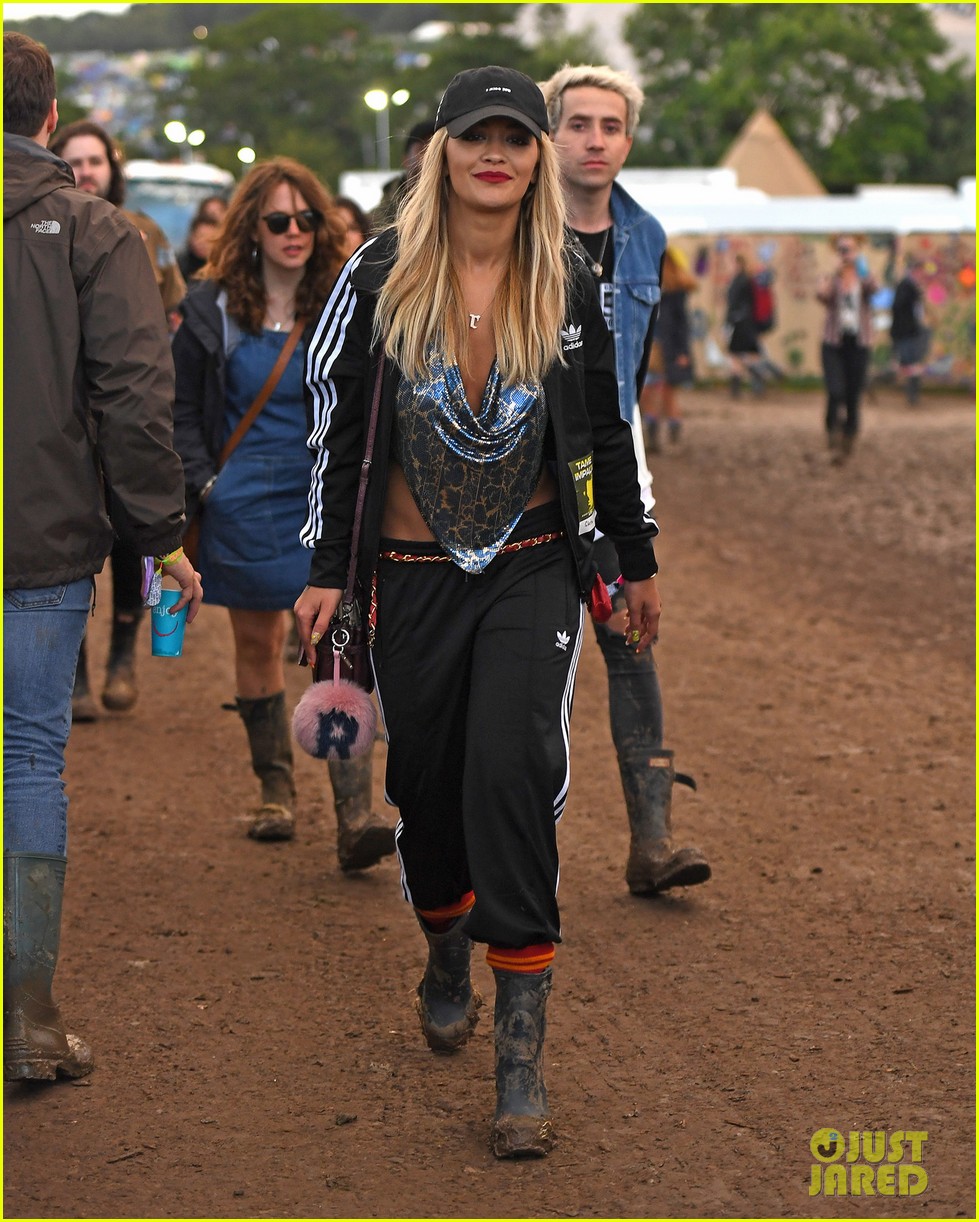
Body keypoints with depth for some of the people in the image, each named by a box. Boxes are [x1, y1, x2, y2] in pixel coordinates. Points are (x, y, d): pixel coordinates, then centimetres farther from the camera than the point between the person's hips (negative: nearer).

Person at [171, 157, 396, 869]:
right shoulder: (214, 309, 1)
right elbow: (181, 407, 8)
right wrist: (204, 482, -4)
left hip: (329, 499, -1)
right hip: (245, 503, 1)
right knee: (258, 645, 11)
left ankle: (356, 817, -18)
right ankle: (275, 791, 29)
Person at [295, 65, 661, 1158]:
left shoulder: (567, 288, 0)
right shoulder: (381, 276, -3)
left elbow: (606, 431, 11)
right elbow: (337, 422, 2)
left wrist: (638, 562, 16)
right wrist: (325, 569, 1)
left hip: (534, 566, -1)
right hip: (413, 572, 1)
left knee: (514, 771, -15)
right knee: (425, 778, 9)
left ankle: (521, 1048, -12)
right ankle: (447, 953, 40)